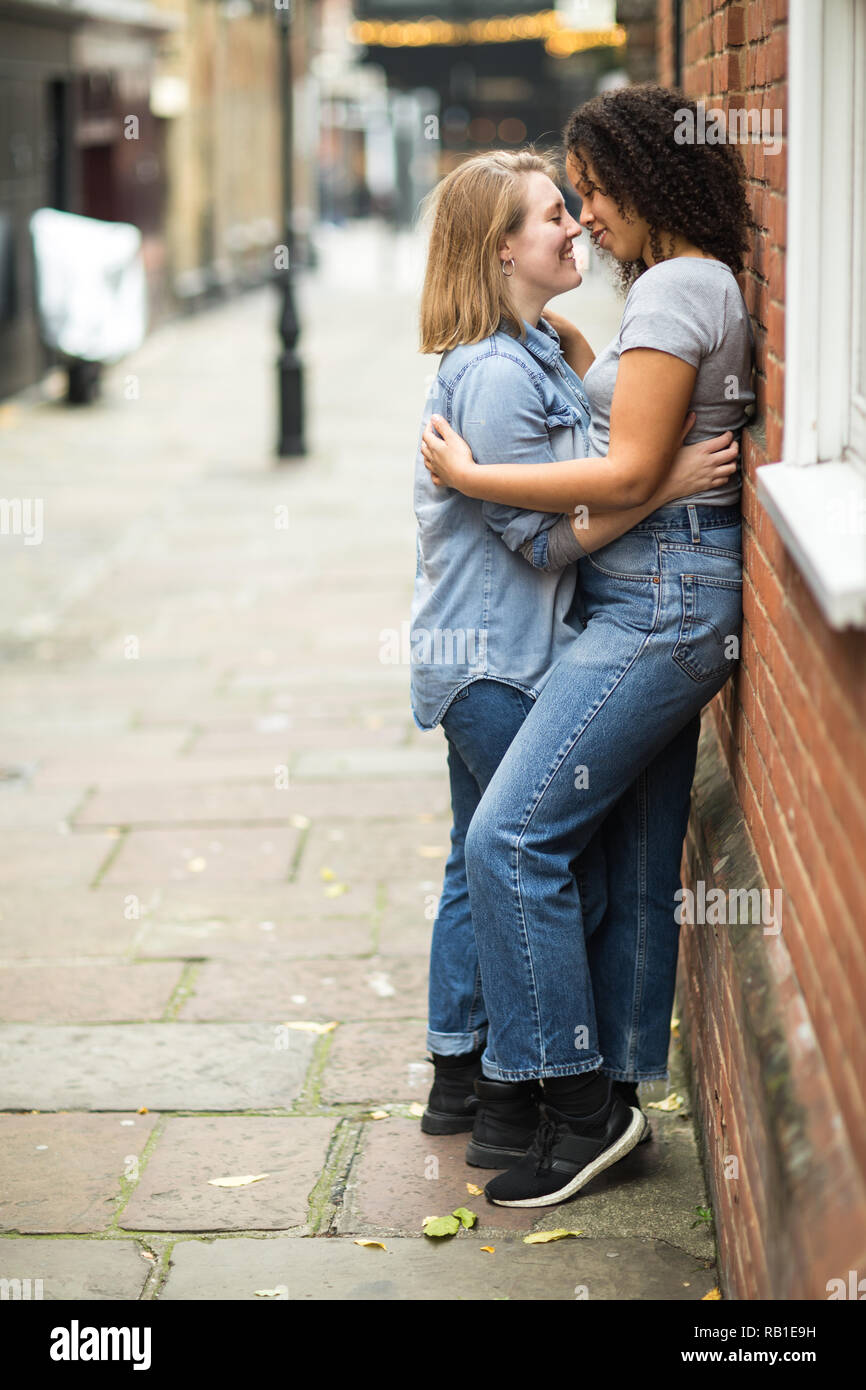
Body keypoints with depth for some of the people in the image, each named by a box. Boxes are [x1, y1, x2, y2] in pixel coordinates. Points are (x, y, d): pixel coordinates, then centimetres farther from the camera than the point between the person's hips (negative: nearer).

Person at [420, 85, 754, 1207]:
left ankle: (581, 1104, -7)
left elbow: (629, 475, -18)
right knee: (634, 856, 12)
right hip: (664, 603, 11)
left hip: (660, 599, -11)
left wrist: (467, 476, -12)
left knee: (510, 837, -13)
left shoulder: (675, 287, -13)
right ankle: (616, 1093, 18)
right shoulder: (703, 286, 18)